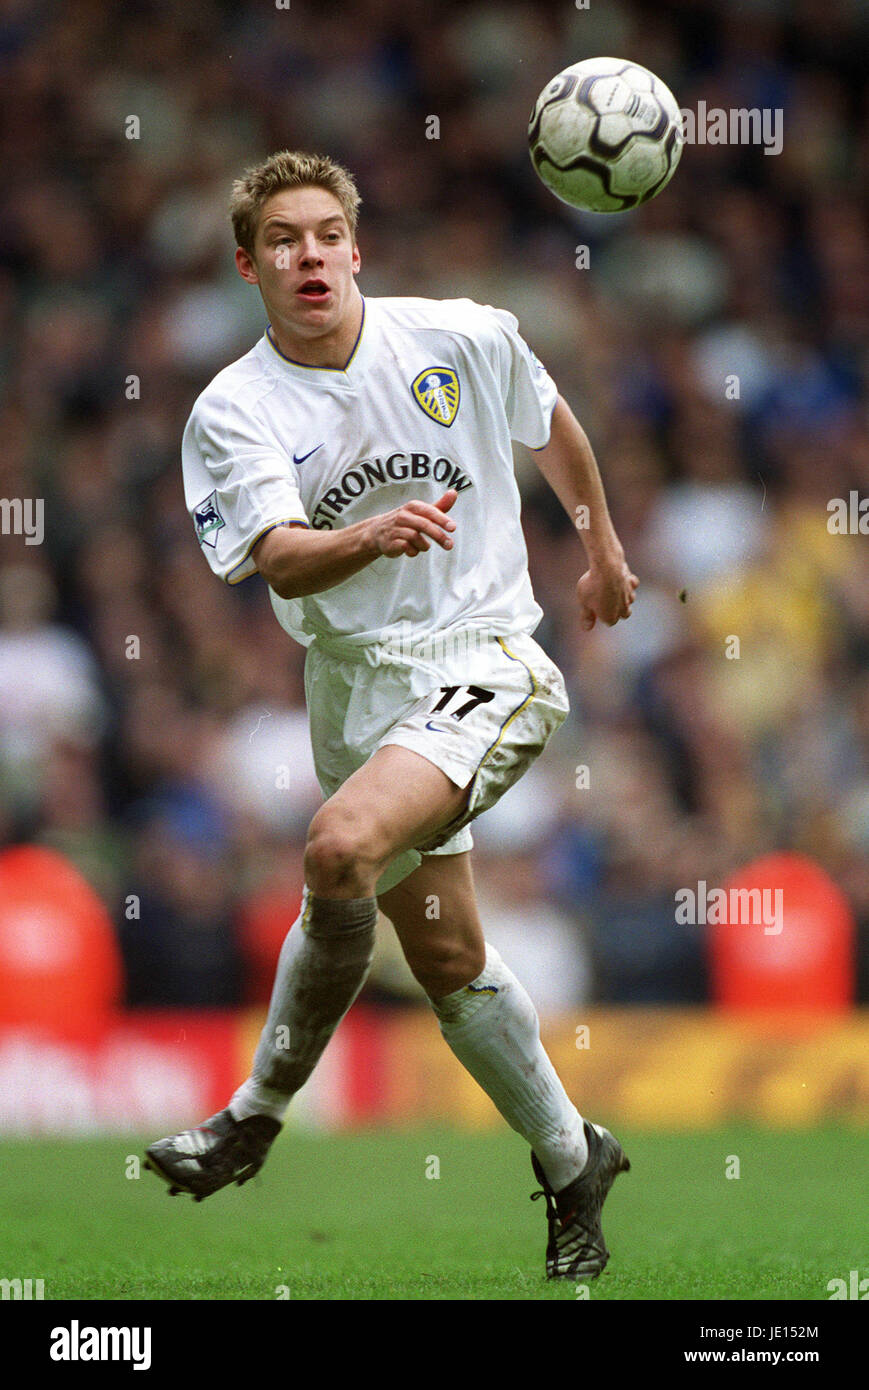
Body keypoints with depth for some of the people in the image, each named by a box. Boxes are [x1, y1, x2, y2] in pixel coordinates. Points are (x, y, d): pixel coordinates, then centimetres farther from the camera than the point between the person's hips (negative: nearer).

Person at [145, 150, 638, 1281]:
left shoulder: (467, 338, -4)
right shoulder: (235, 412, -6)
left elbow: (553, 426, 18)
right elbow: (280, 559, -22)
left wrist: (604, 549, 29)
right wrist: (373, 535, -42)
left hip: (485, 659, -3)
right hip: (358, 686, 3)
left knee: (341, 848, -28)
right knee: (448, 959, 9)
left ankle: (259, 1111, -13)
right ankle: (570, 1161, 30)